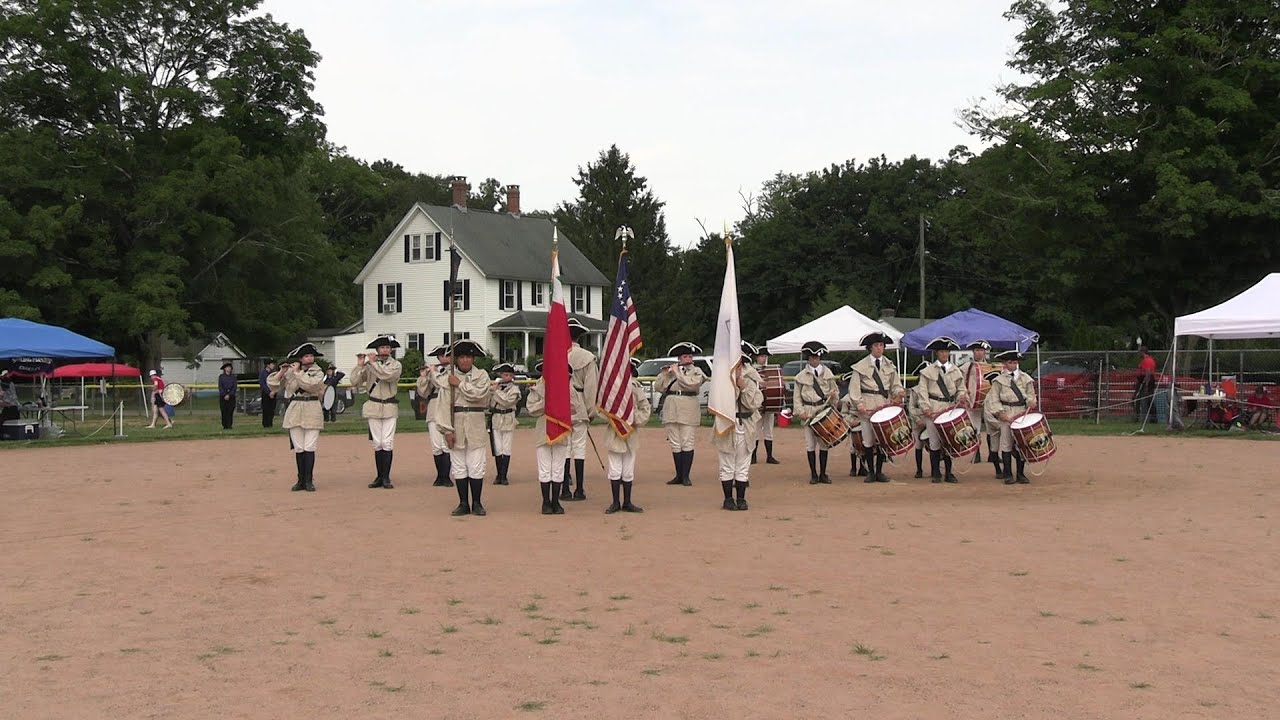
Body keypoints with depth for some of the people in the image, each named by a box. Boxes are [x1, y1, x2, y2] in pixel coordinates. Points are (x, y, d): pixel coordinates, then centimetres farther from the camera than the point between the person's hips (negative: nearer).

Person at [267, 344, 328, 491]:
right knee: (298, 448, 4)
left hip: (312, 412, -2)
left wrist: (298, 371, -11)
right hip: (295, 411, 2)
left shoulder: (318, 373, 3)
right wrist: (282, 372, -7)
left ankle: (309, 480, -3)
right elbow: (272, 384, 6)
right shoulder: (290, 372, 7)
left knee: (309, 448, -5)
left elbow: (310, 384, -18)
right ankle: (301, 480, 11)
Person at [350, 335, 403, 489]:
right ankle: (380, 476, 10)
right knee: (377, 443, 4)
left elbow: (388, 375, -20)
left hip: (390, 408, -1)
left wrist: (374, 363, -15)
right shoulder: (369, 365, 5)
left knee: (387, 442, -8)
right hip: (374, 407, 1)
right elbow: (355, 382, -2)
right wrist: (360, 365, -10)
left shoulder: (396, 365, 2)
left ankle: (386, 477, -6)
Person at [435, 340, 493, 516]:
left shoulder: (482, 375, 5)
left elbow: (479, 393, -15)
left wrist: (460, 384, -7)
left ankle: (476, 503, 9)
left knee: (476, 467, 0)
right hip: (456, 427, 1)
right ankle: (463, 504, 13)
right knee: (459, 467, 5)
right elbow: (444, 405, -1)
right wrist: (447, 430, -7)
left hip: (475, 428, -1)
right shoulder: (449, 378, 3)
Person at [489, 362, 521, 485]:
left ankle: (503, 476, 1)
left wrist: (497, 391, -15)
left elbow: (507, 402, -19)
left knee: (506, 450, -2)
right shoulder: (496, 384, 9)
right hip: (495, 420, 3)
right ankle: (499, 475, 11)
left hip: (508, 421, -3)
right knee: (498, 450, 2)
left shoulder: (514, 389, -3)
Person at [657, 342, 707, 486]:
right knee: (674, 444, 6)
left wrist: (677, 372, -9)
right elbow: (658, 387, 10)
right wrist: (664, 374, -3)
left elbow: (691, 384, -16)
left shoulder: (696, 371, 3)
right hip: (671, 409, 4)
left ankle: (686, 476, -3)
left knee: (687, 443, -4)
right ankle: (679, 475, 11)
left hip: (687, 409, -4)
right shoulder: (670, 370, 14)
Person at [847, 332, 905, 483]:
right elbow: (854, 388, -1)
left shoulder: (889, 366, 13)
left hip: (885, 405, 3)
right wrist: (859, 404, -14)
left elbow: (895, 384, 11)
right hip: (868, 407, -3)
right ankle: (870, 472, 7)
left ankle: (879, 472, 12)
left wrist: (899, 392, -11)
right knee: (868, 440, -2)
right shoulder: (861, 366, 2)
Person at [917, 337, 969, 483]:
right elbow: (923, 391, 1)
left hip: (950, 409, 2)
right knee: (935, 442, -3)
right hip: (933, 410, -2)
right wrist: (926, 408, -10)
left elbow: (961, 389, 14)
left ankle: (948, 473, 8)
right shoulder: (928, 371, 5)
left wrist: (962, 397, -8)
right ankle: (935, 474, 5)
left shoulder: (956, 371, 13)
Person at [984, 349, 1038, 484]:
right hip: (1006, 414, -2)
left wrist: (1031, 401, -8)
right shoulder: (999, 380, 2)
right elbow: (994, 399, 0)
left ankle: (1020, 474, 10)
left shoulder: (1025, 378, 10)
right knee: (1007, 443, -3)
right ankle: (1008, 474, 3)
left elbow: (1030, 393, 14)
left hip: (1022, 412, 2)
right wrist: (1000, 412, -13)